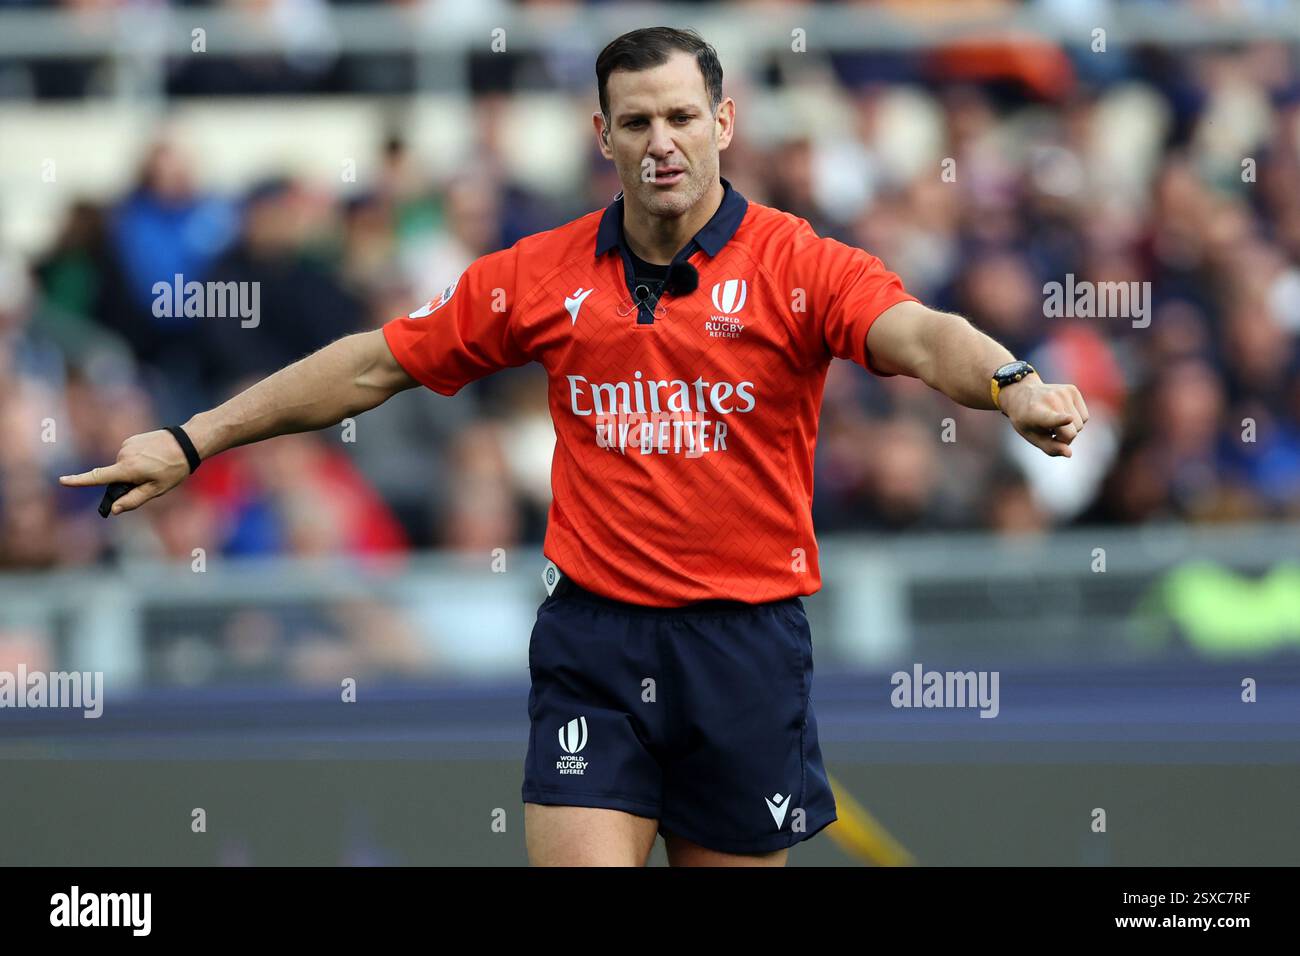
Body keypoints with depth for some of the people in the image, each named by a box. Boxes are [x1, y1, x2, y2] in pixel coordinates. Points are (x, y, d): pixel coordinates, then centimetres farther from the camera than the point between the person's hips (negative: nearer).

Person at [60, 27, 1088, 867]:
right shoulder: (541, 276, 4)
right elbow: (370, 366, 12)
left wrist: (1013, 384, -46)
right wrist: (193, 441, 13)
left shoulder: (799, 266, -5)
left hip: (745, 643, -1)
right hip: (593, 638, 1)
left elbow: (919, 334, -23)